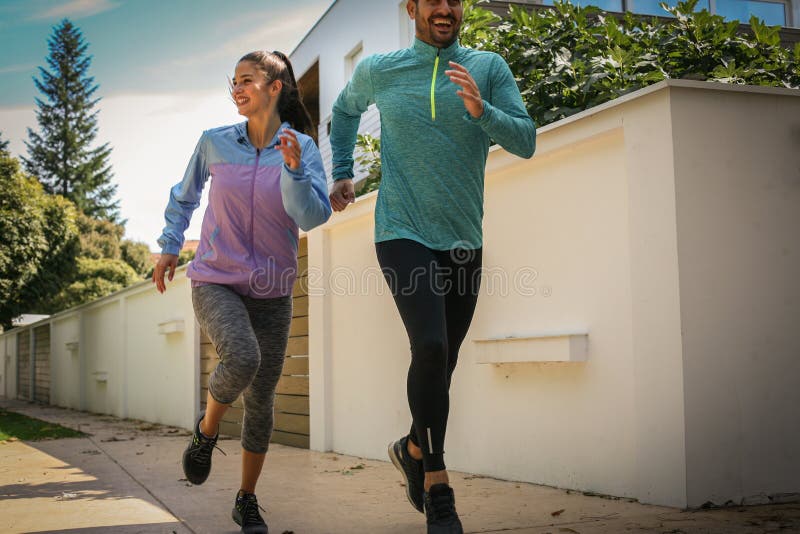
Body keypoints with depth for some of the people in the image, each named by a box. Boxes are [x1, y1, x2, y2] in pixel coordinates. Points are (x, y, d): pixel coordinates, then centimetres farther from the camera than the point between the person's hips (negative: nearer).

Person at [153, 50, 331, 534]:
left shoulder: (302, 147, -3)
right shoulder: (215, 143, 0)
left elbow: (312, 217, -13)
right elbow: (185, 196, 18)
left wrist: (292, 168, -26)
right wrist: (170, 246, 17)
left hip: (271, 292, 1)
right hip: (216, 281, -1)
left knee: (261, 399, 6)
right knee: (242, 357, -30)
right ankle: (207, 432, 0)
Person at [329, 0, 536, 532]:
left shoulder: (489, 68, 2)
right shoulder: (379, 70, 3)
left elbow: (526, 140, -5)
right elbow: (345, 110, 24)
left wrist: (480, 110, -22)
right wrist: (343, 173, 14)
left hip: (464, 241, 3)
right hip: (404, 234, -2)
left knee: (443, 363, 11)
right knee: (430, 347, -21)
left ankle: (413, 450, 39)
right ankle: (438, 487, -9)